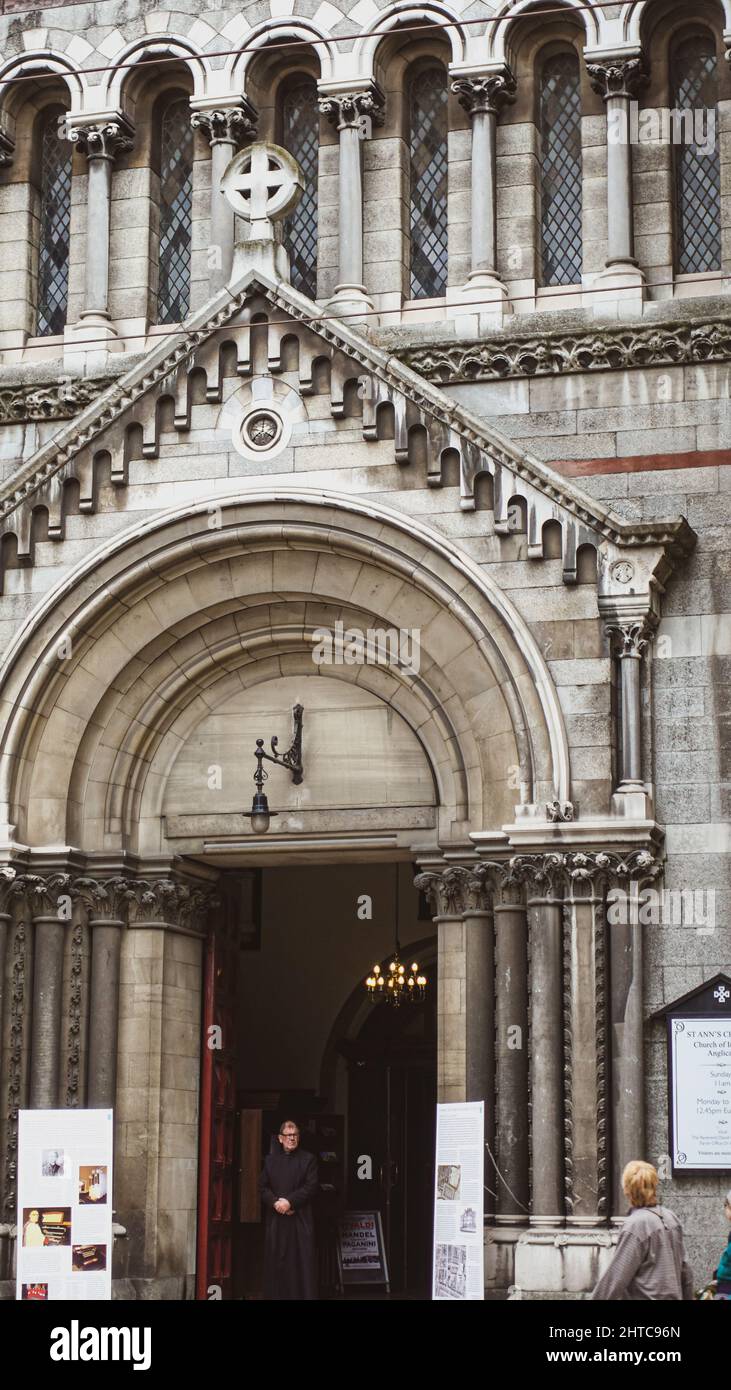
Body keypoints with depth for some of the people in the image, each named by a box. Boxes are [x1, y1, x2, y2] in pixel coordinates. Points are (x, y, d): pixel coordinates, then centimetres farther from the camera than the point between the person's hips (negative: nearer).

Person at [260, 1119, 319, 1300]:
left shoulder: (308, 1159, 7)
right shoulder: (270, 1160, 15)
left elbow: (311, 1187, -3)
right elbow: (263, 1187, 9)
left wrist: (289, 1201, -13)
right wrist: (275, 1203, -9)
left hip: (300, 1218, -2)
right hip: (275, 1218, 2)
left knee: (302, 1261, -6)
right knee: (276, 1262, 0)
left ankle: (304, 1295, -7)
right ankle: (277, 1294, 2)